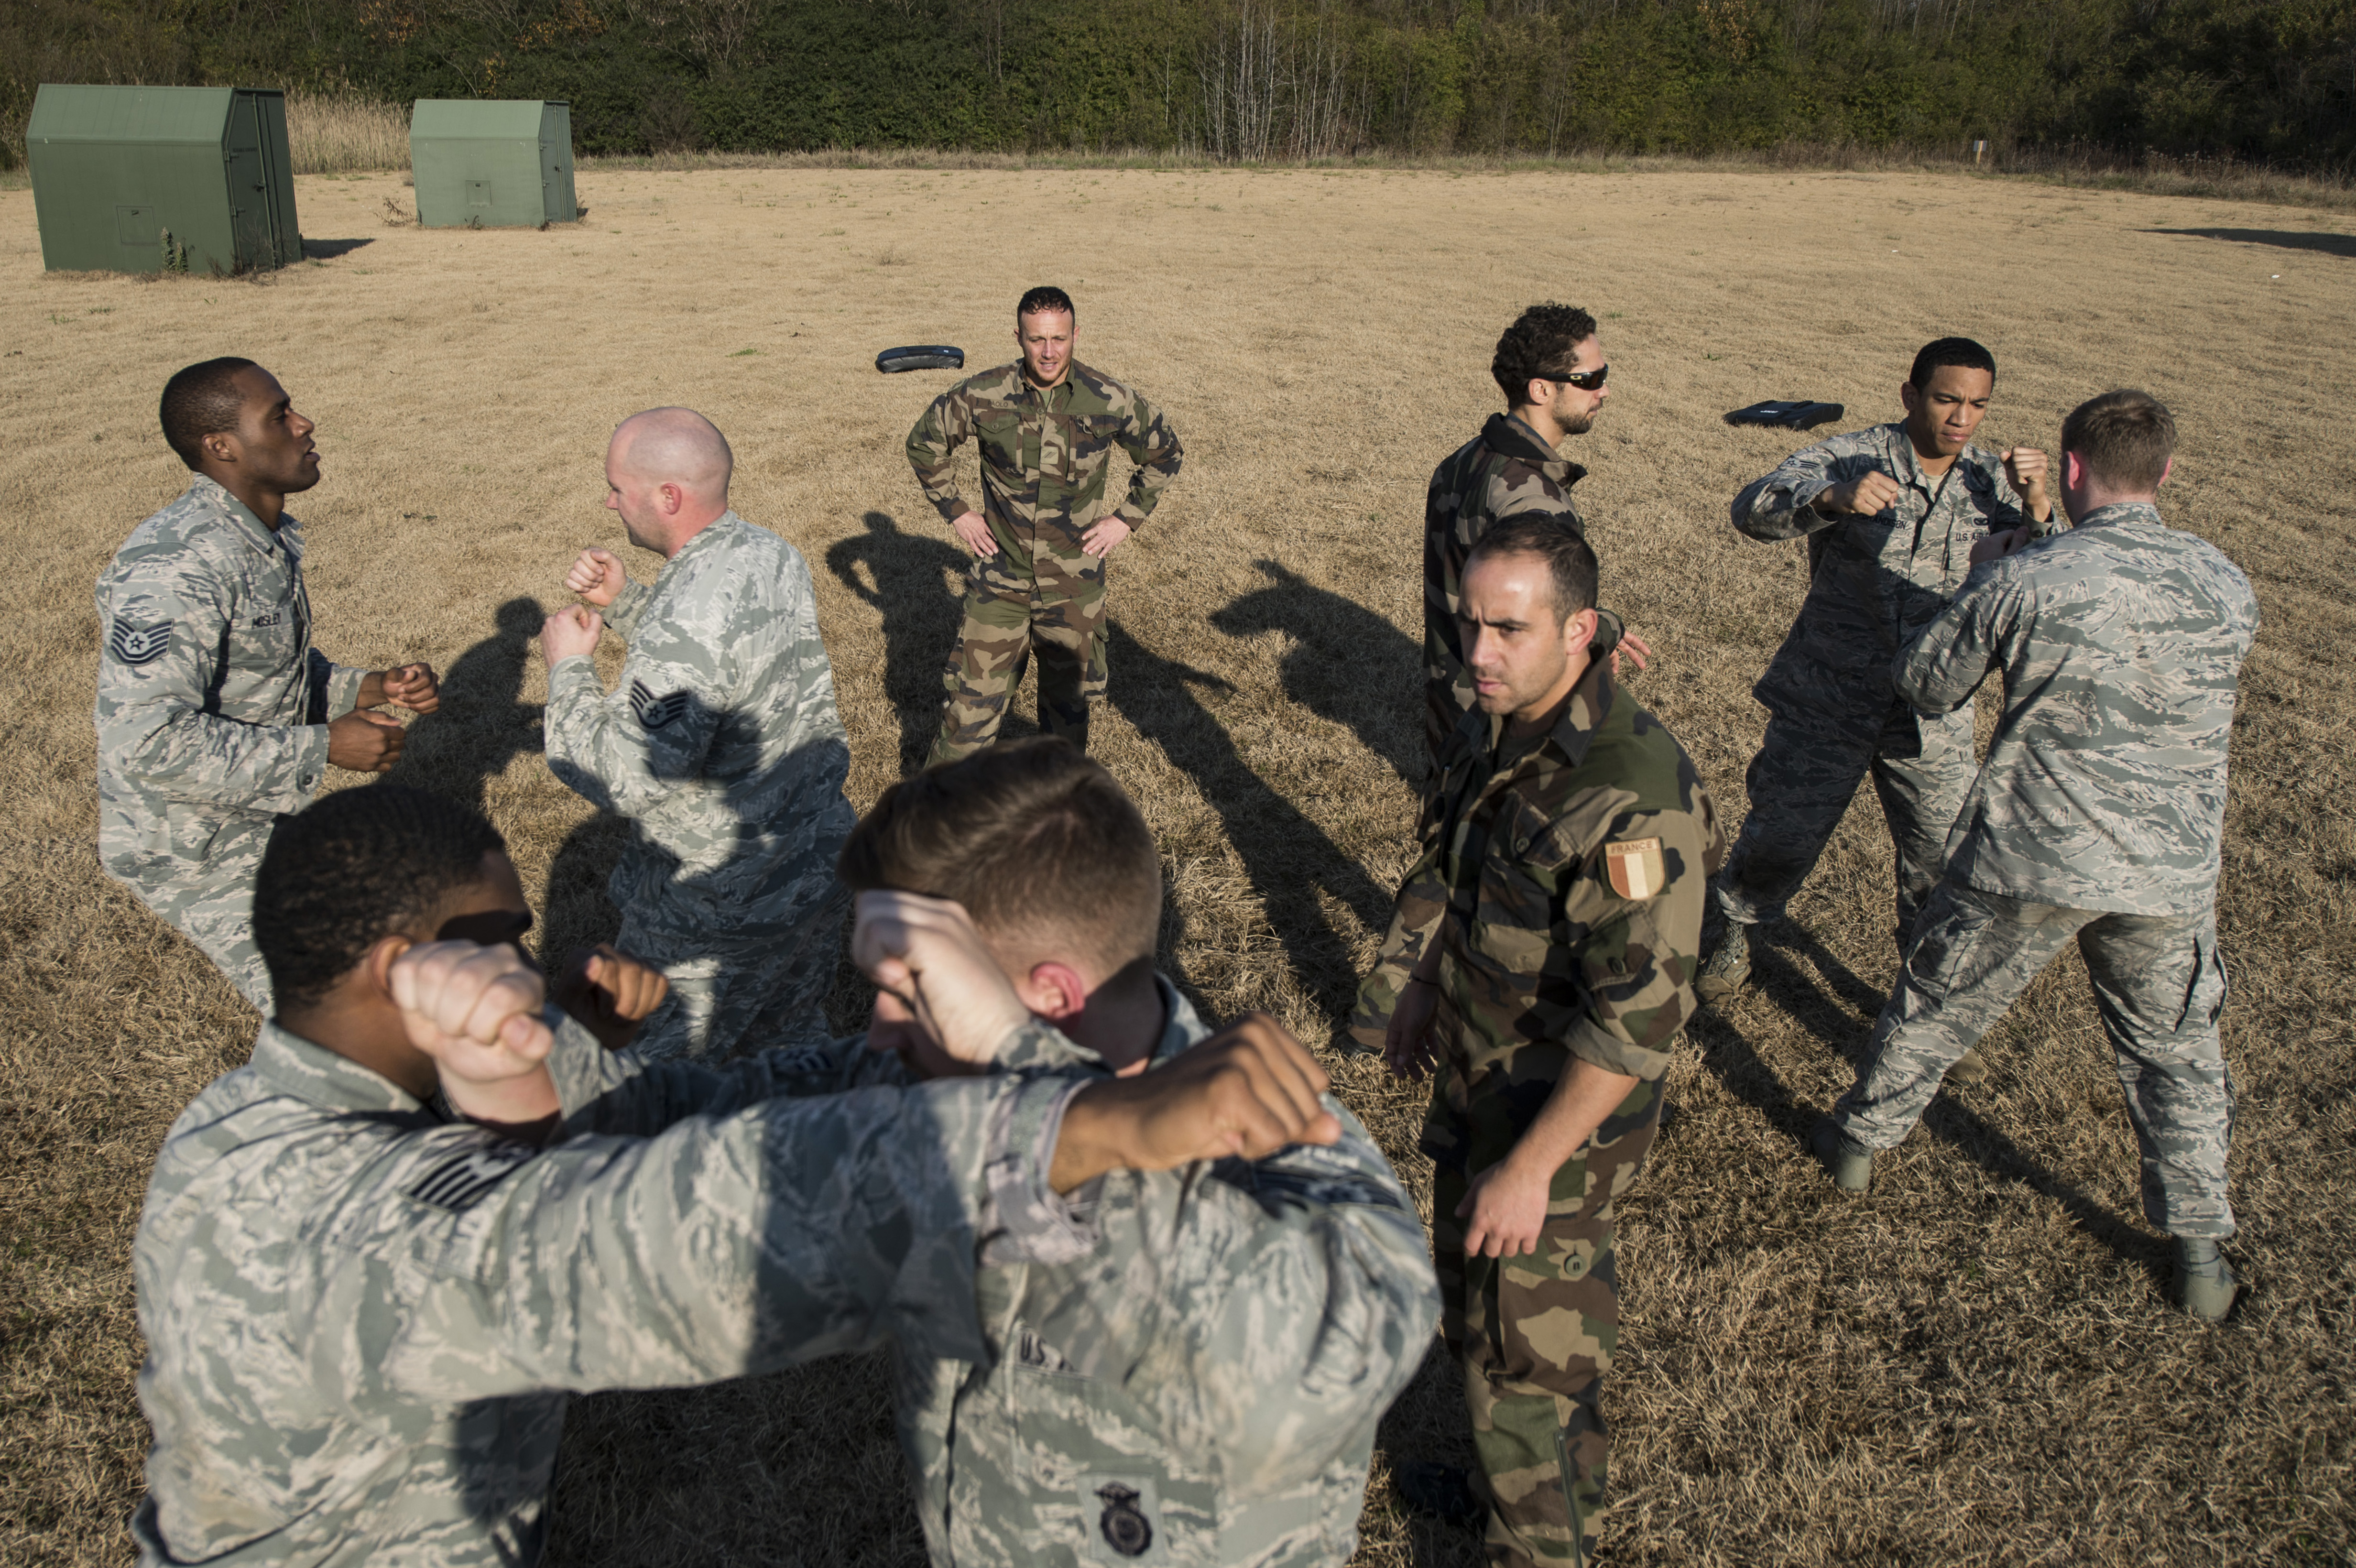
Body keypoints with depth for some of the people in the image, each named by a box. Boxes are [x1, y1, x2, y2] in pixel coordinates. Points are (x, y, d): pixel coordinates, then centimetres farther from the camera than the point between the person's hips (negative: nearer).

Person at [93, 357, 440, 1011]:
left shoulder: (268, 539, 3)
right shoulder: (177, 566, -29)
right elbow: (148, 743, -34)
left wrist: (370, 688, -2)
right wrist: (322, 748, -28)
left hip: (258, 821, 9)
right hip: (193, 848, -9)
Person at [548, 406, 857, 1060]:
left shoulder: (690, 615, -31)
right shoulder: (773, 554, -2)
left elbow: (627, 781, -29)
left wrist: (568, 668, -16)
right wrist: (622, 601, 4)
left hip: (723, 914, -9)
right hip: (819, 867, 9)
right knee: (796, 1042, 27)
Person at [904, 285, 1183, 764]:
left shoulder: (1110, 401, -9)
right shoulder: (983, 396, -10)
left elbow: (1165, 453, 9)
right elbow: (925, 442, 8)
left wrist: (1127, 519, 2)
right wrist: (955, 511, 3)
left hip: (1074, 585, 1)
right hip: (1001, 578, 0)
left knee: (1068, 704, 13)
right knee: (972, 702, 0)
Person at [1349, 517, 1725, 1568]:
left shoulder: (1632, 792, -31)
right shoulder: (1492, 732, -3)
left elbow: (1635, 1021, -31)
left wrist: (1530, 1167, -27)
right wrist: (1416, 995, 16)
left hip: (1563, 1112, -9)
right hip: (1474, 1082, 9)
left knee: (1525, 1357, 6)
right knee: (1469, 1310, 26)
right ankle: (1511, 1483, 50)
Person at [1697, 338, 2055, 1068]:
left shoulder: (1991, 481, 1)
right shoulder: (1852, 459, -10)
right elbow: (1755, 507, -25)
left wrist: (2036, 507, -23)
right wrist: (1831, 498, -44)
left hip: (1931, 714, 3)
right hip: (1827, 703, -2)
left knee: (1945, 868, 6)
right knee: (1781, 837, 7)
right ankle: (1735, 930, 39)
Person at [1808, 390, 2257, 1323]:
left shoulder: (2028, 580, -16)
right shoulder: (2227, 588, -2)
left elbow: (1925, 687, -4)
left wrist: (1985, 580, 10)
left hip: (2033, 861, -3)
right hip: (2172, 875, 3)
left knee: (1935, 1008, 19)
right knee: (2176, 1053, 20)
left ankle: (1861, 1142, 38)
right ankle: (2200, 1254, 28)